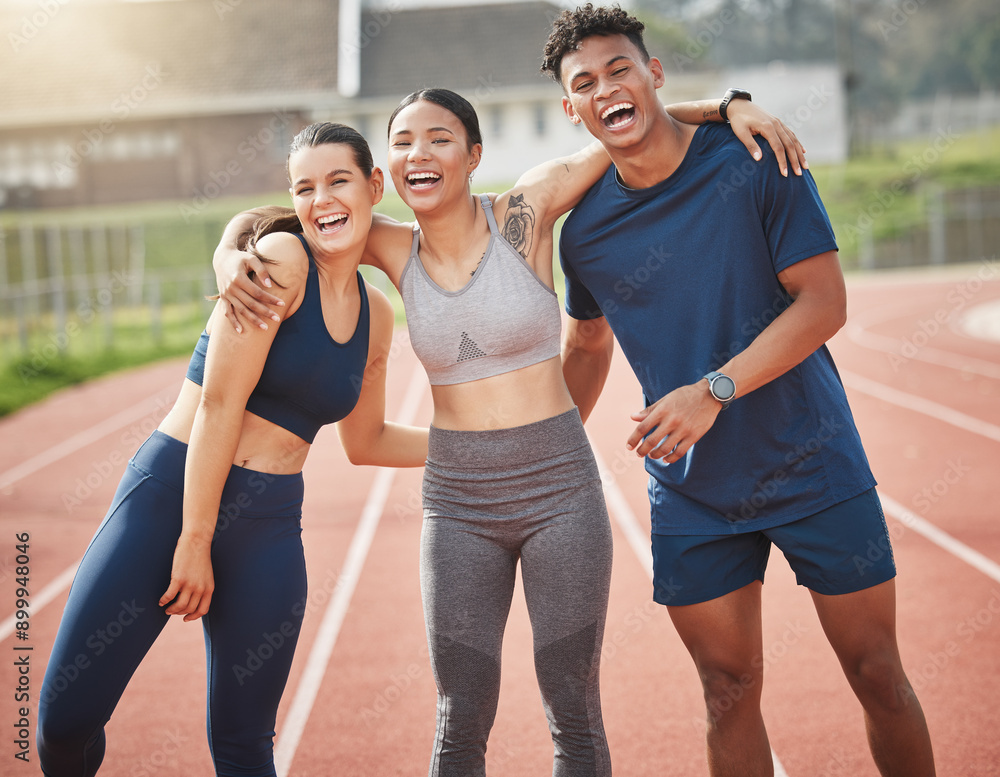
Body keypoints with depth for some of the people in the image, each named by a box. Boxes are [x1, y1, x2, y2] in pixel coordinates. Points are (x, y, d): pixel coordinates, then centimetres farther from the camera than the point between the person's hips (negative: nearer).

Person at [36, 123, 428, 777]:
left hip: (269, 526, 5)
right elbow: (220, 405, -13)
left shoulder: (376, 315, 11)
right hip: (170, 494, -5)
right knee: (66, 719, -6)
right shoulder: (279, 258, -9)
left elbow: (366, 442, 24)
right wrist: (194, 540, -14)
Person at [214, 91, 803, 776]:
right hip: (458, 502, 2)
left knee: (574, 713, 5)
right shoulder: (396, 248, 0)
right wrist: (229, 255, -12)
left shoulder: (525, 211, -7)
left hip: (559, 488, -2)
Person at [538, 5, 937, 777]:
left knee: (878, 675, 5)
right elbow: (587, 349, 15)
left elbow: (825, 302, -14)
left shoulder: (755, 162, -11)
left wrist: (713, 392, -23)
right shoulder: (583, 229, -2)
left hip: (815, 471, -2)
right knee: (730, 689, 8)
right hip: (691, 493, 2)